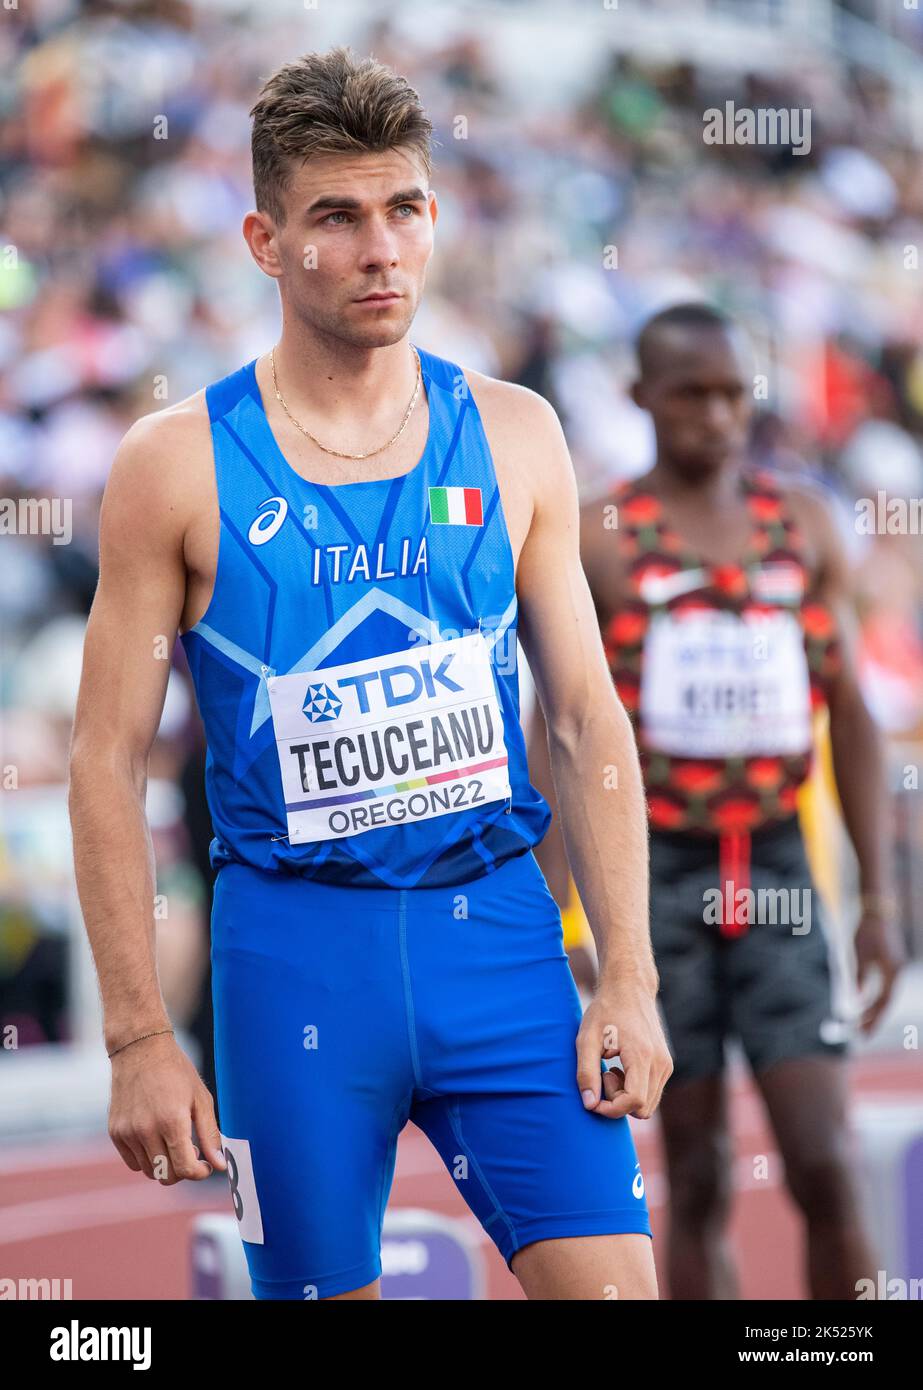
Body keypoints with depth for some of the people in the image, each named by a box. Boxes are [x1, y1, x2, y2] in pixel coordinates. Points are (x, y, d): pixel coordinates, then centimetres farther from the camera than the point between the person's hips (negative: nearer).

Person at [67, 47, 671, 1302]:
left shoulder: (512, 435, 5)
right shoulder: (178, 466, -3)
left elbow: (588, 721, 8)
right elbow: (109, 763, -1)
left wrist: (629, 978, 0)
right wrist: (140, 1038, -5)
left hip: (499, 926, 2)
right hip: (295, 947, -2)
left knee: (610, 1280, -8)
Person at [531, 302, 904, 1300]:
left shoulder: (803, 527, 8)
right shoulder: (595, 540, 0)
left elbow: (850, 716, 10)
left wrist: (879, 897, 4)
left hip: (777, 872, 2)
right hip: (660, 872, -2)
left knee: (824, 1168, -6)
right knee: (697, 1183, 4)